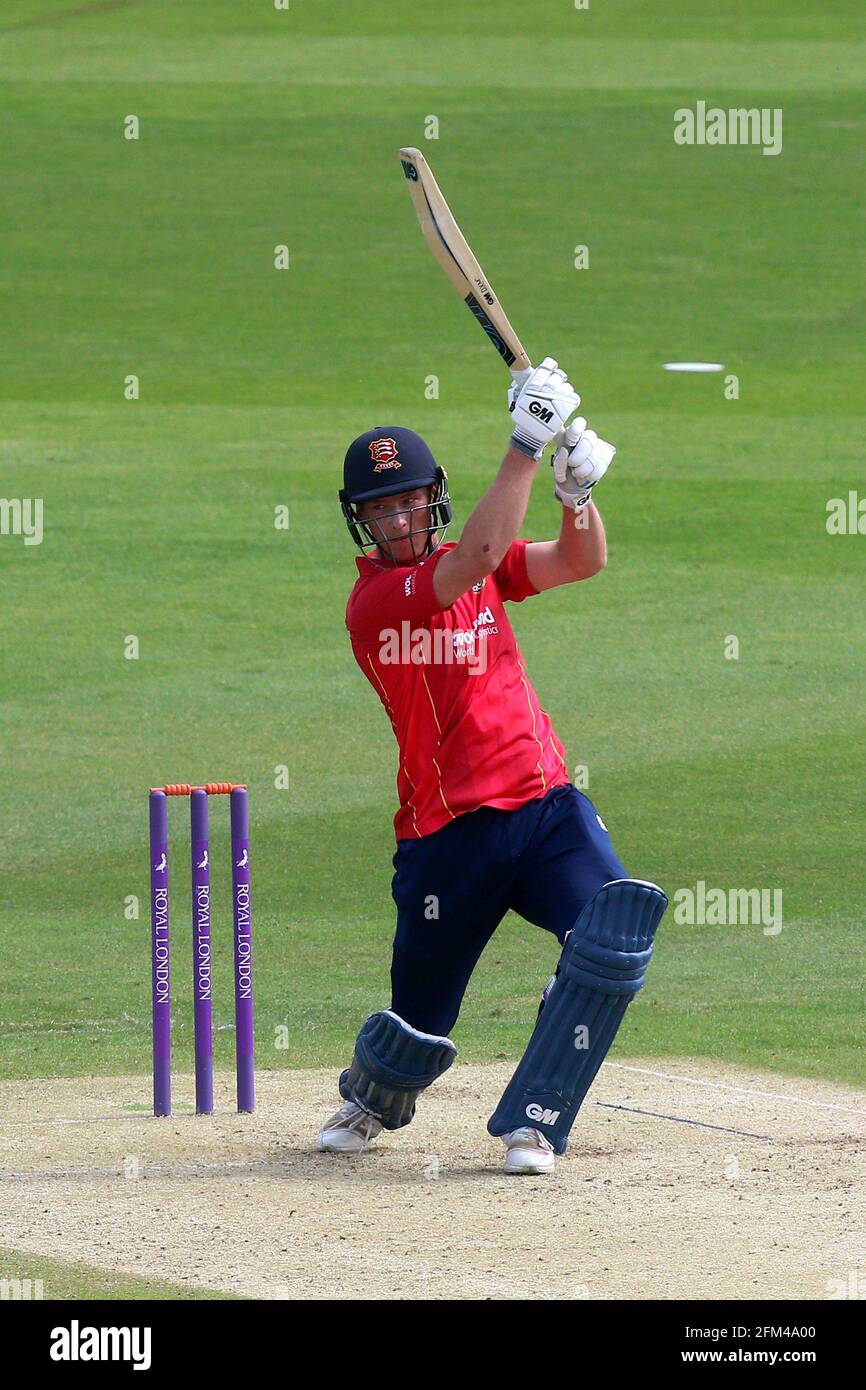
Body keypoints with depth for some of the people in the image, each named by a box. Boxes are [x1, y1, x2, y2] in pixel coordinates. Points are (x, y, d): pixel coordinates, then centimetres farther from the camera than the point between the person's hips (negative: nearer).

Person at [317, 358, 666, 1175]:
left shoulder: (471, 568, 12)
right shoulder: (374, 601, -11)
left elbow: (582, 561, 7)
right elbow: (478, 559, -25)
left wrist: (577, 489, -14)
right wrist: (526, 446, -28)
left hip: (548, 805, 5)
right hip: (451, 834, -5)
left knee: (613, 938, -19)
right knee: (421, 1025, 5)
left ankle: (531, 1122, -7)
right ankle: (371, 1101, 43)